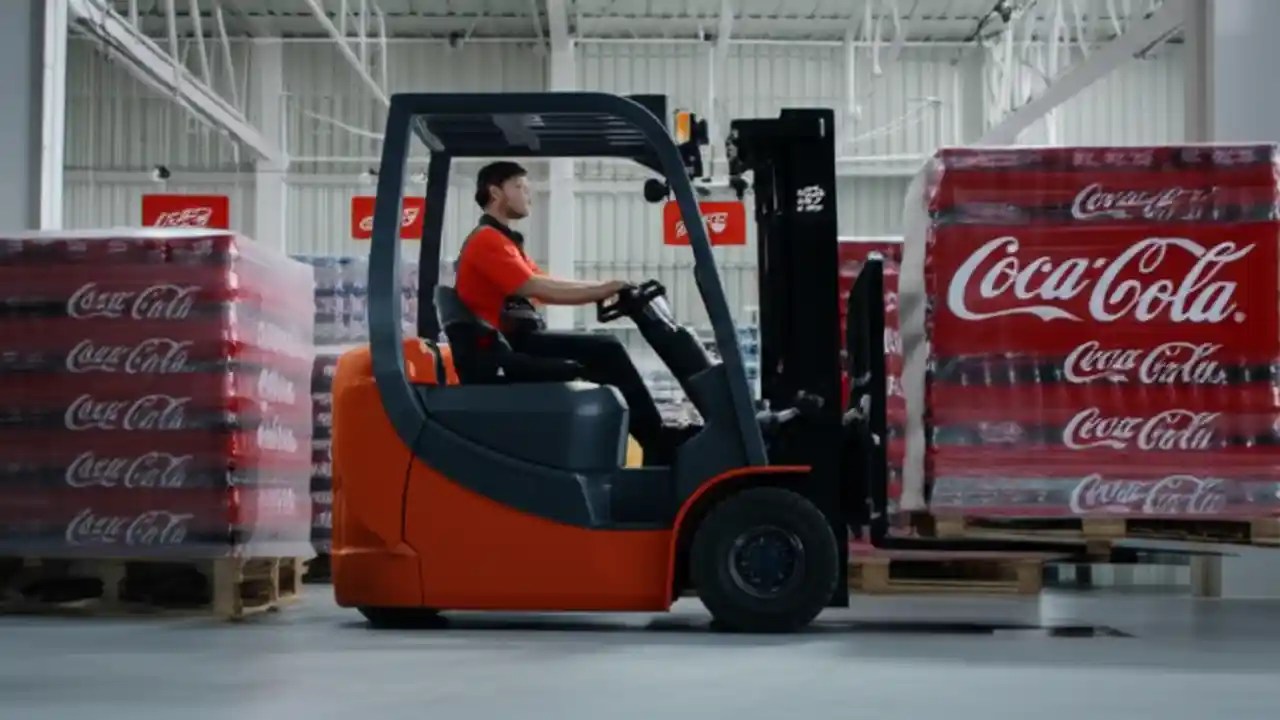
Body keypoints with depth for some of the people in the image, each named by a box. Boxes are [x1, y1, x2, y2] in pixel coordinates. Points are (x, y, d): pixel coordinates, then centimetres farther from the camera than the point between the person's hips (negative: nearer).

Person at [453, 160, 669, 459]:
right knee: (606, 350, -16)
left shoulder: (501, 241, 24)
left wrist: (604, 288, 7)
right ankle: (660, 449, -14)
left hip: (518, 343, 10)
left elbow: (550, 284, 18)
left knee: (605, 352, 4)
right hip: (510, 346, -10)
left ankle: (657, 442, 1)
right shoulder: (487, 240, -10)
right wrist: (604, 290, -17)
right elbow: (539, 290, -20)